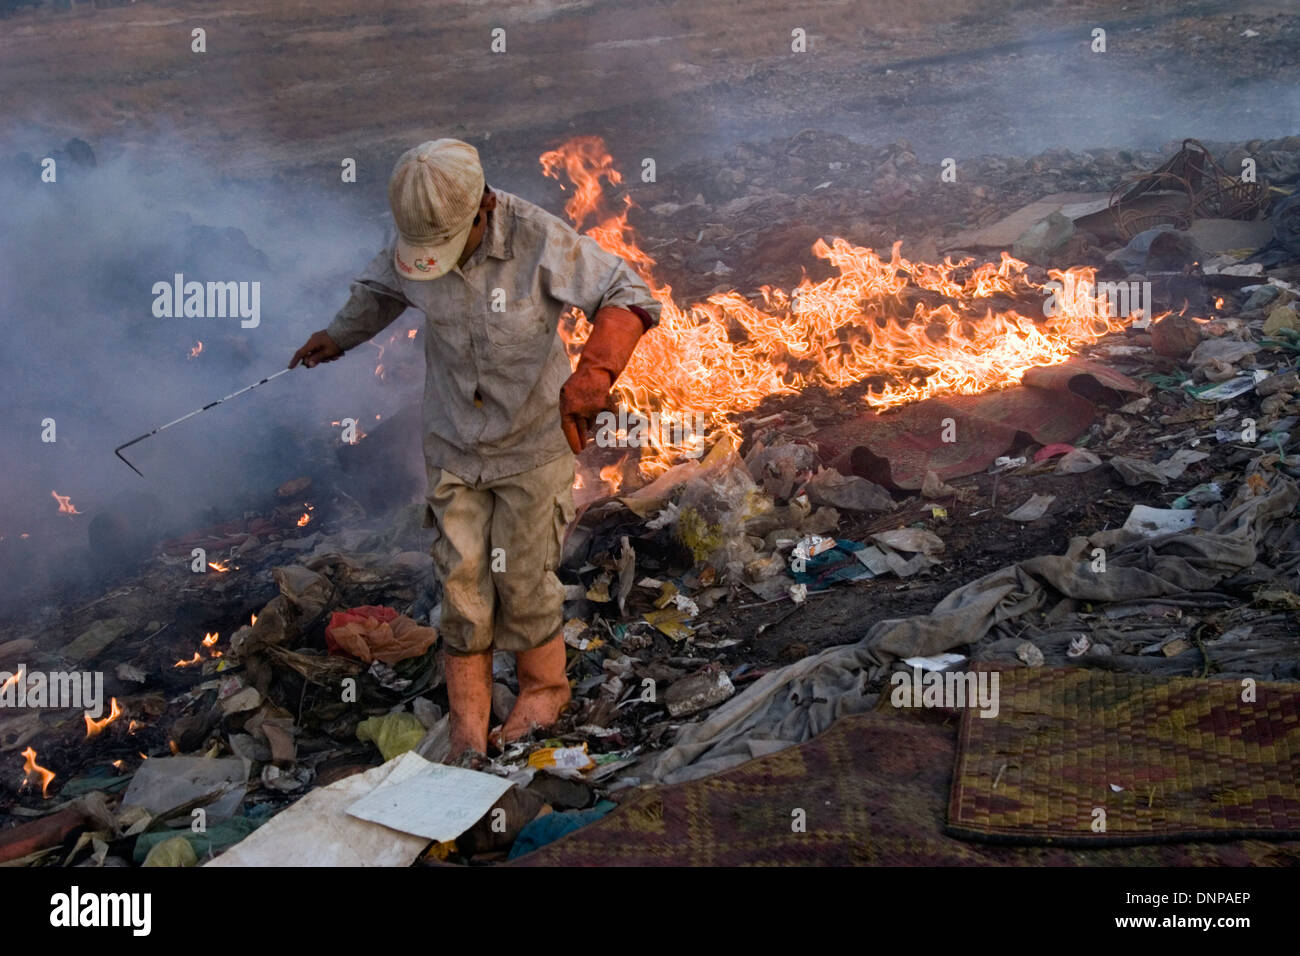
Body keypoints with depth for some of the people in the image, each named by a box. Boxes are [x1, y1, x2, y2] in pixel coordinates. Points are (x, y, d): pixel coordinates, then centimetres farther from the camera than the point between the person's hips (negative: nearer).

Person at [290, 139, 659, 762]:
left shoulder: (539, 241, -23)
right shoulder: (414, 243, -9)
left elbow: (628, 297, -26)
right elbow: (382, 288, 16)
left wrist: (593, 373, -41)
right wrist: (340, 335, 10)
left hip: (533, 441, -3)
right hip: (452, 442, 3)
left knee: (523, 577, 5)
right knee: (461, 579, 5)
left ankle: (544, 687, 33)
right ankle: (467, 723, 20)